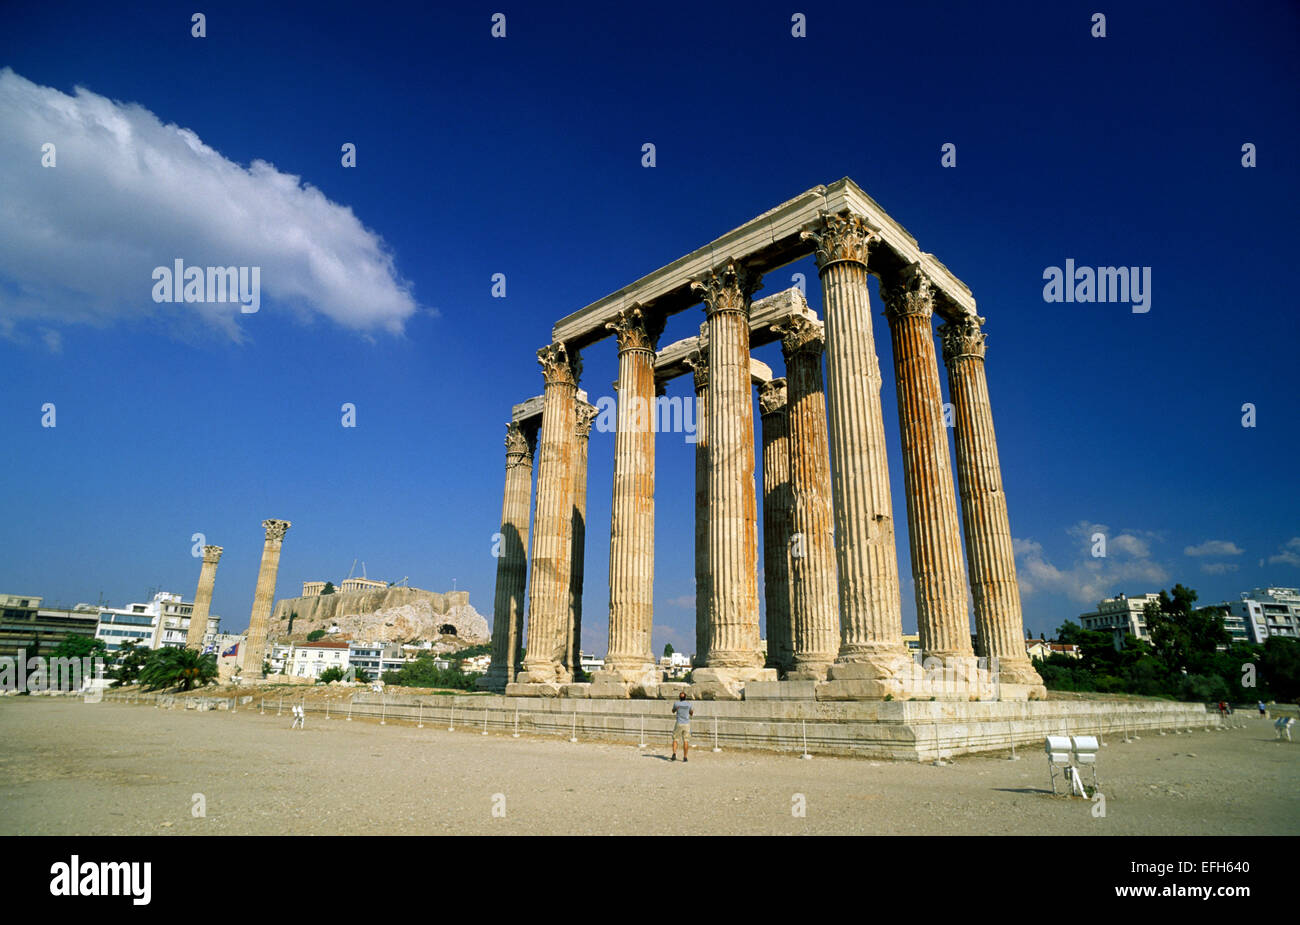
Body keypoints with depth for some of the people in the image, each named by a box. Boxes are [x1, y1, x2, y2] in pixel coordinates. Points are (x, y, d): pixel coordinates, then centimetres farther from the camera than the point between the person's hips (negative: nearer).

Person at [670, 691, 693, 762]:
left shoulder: (676, 703, -5)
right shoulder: (689, 704, -2)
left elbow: (673, 711, 16)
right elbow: (691, 714, 15)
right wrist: (693, 710, 35)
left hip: (679, 724, -1)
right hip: (686, 724, 1)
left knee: (675, 739, 9)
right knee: (686, 741, 6)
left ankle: (674, 754, -9)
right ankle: (685, 757, 5)